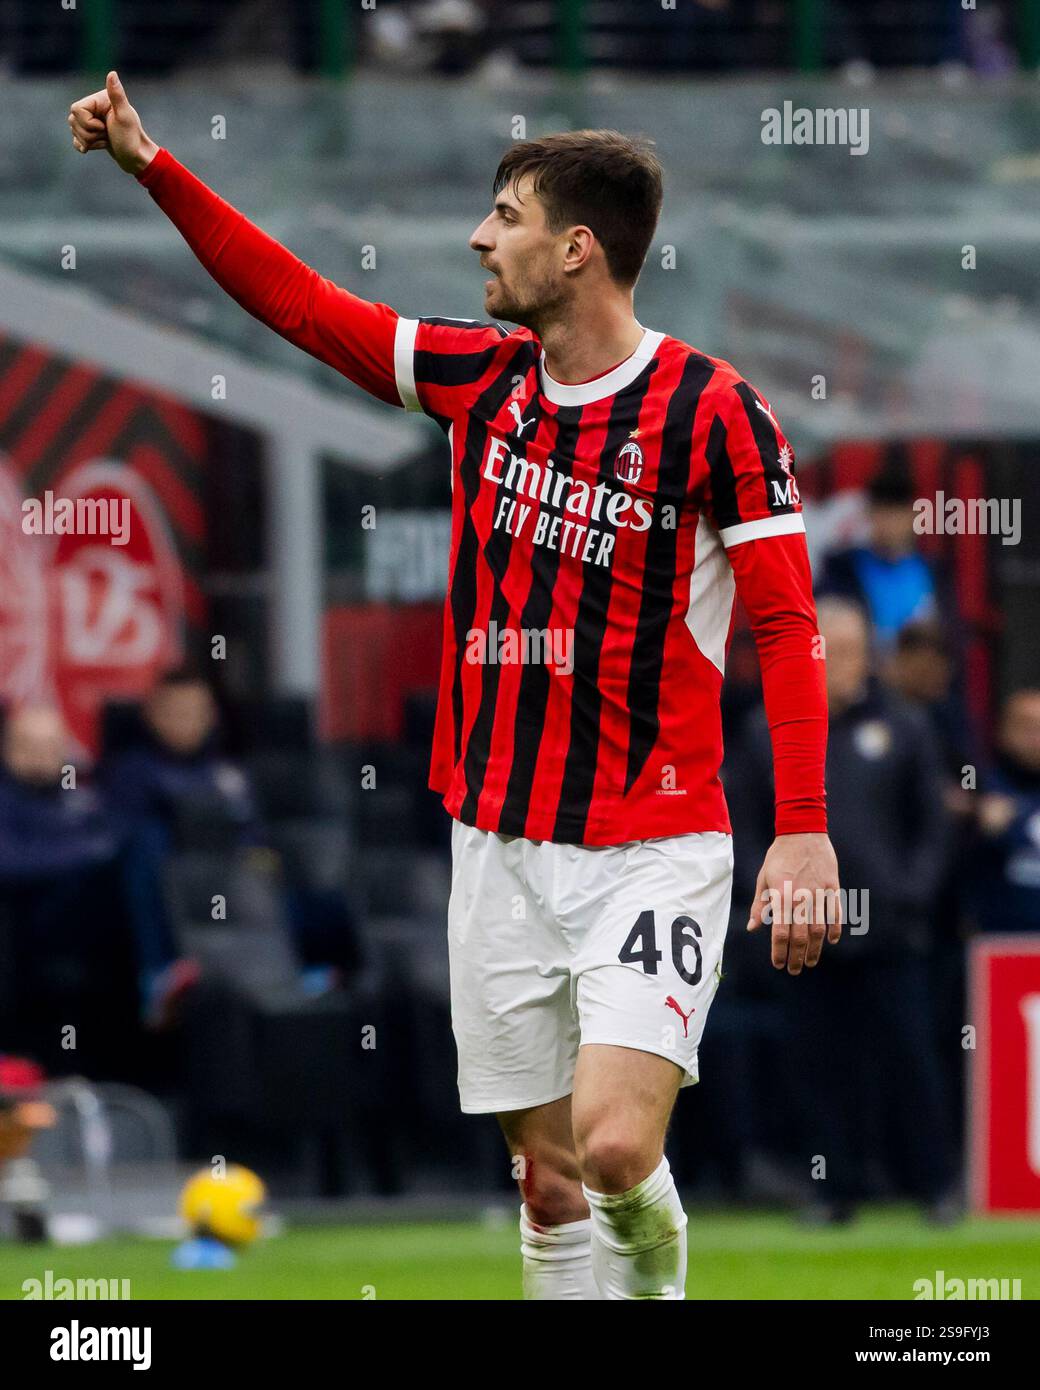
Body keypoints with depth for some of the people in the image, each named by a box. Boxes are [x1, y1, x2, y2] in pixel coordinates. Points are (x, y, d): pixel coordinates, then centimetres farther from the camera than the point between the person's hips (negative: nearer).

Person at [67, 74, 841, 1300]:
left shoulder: (713, 410, -10)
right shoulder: (480, 377, 7)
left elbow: (785, 624, -10)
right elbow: (299, 302, 15)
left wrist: (803, 830, -18)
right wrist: (152, 167, 11)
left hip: (653, 852, -6)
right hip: (500, 847, 6)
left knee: (614, 1146, -18)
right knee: (548, 1176, 4)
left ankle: (653, 1241, 15)